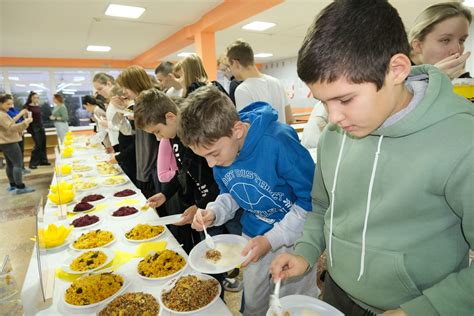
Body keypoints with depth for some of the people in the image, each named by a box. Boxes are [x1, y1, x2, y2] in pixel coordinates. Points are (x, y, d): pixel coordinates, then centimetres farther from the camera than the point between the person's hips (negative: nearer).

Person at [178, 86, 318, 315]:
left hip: (292, 239, -5)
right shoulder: (221, 148, -11)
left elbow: (311, 200, -23)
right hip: (253, 237, 5)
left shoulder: (279, 141, -32)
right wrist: (214, 213, -14)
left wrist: (271, 239, -24)